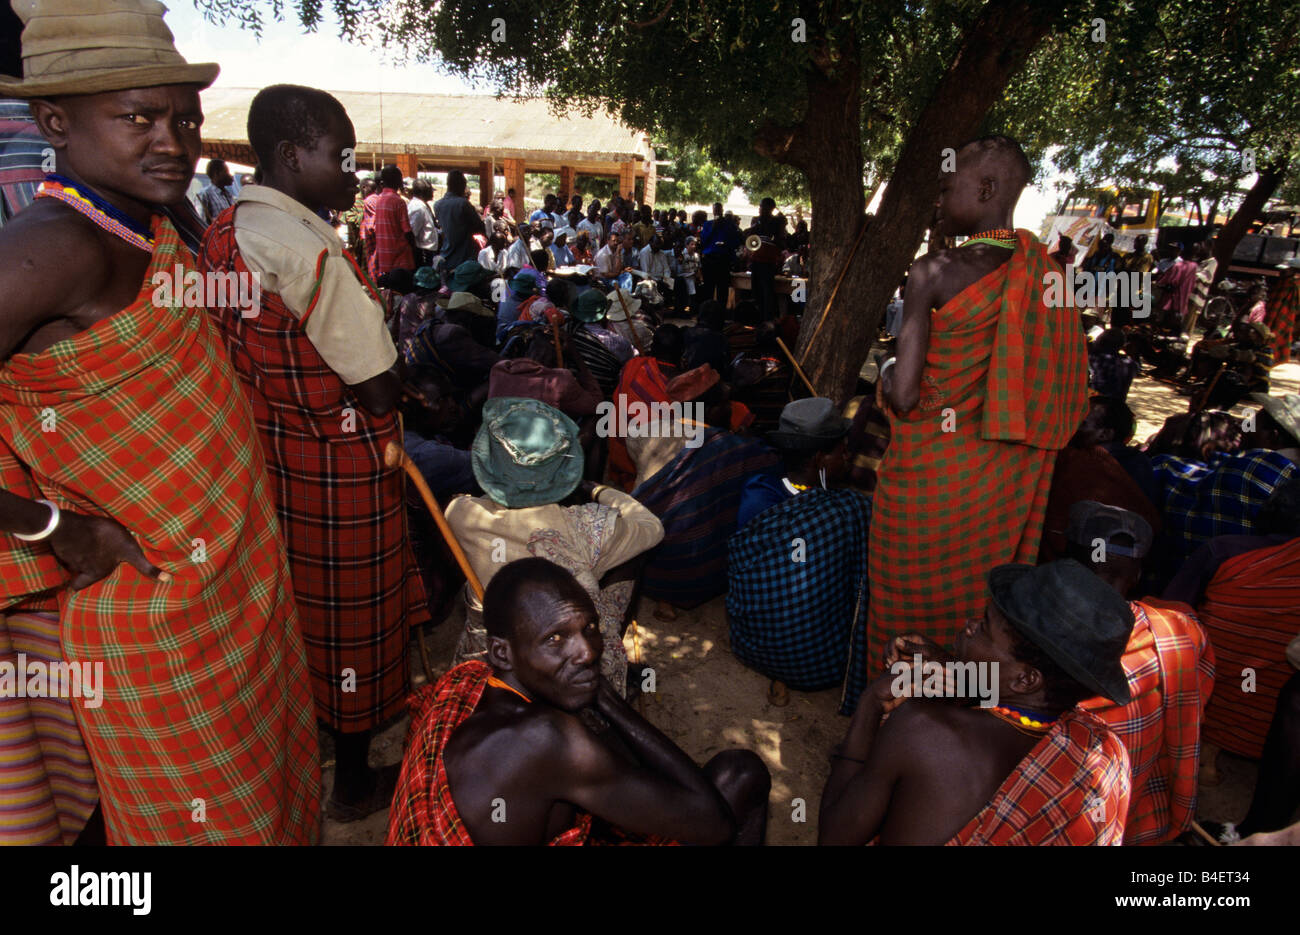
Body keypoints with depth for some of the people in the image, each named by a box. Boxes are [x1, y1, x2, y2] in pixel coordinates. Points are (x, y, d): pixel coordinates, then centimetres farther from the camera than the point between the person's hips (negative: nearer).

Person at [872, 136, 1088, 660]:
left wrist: (887, 376, 1)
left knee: (912, 601, 11)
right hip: (1003, 475, 7)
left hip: (929, 471, -6)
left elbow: (904, 396, -23)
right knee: (974, 596, 23)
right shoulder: (1038, 272, 1)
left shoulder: (933, 271, -19)